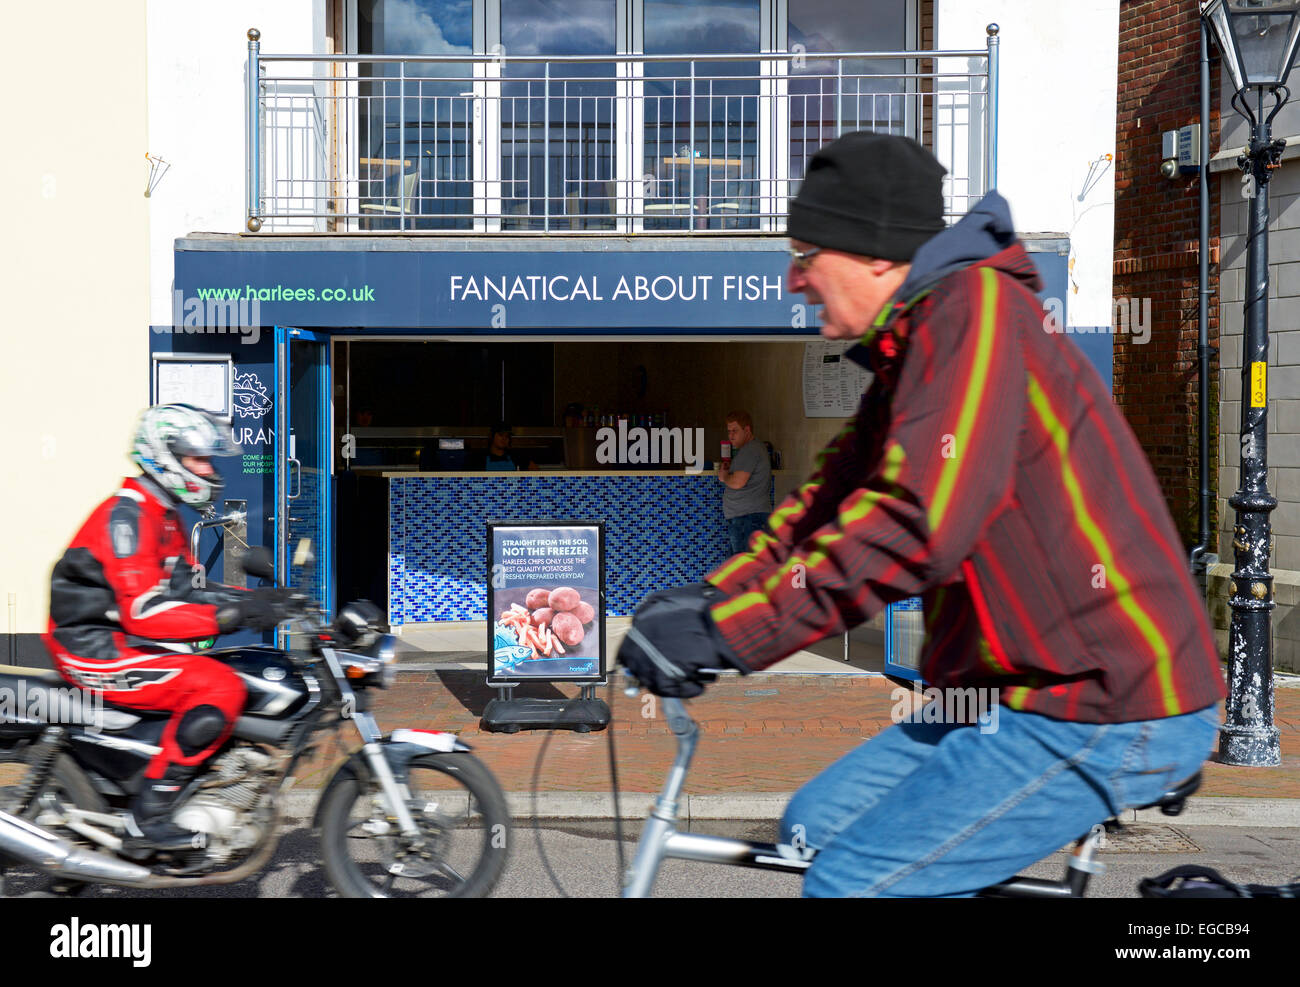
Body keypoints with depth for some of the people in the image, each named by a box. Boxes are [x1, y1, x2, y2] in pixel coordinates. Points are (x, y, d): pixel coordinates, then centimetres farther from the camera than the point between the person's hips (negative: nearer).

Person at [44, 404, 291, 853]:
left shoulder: (164, 517, 15)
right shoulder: (127, 514, -17)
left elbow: (190, 591, 16)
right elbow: (145, 613, -26)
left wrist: (256, 598, 0)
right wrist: (233, 614, -31)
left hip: (127, 643, 10)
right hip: (97, 650, -10)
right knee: (221, 687, -25)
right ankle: (148, 817, -23)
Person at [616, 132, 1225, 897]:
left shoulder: (976, 308, -19)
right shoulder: (911, 348, 13)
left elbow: (916, 523, -30)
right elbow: (834, 496, 15)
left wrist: (727, 634, -28)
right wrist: (710, 596, 2)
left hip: (1110, 722, -10)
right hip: (1026, 692, 10)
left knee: (851, 883, -10)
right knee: (816, 827, 11)